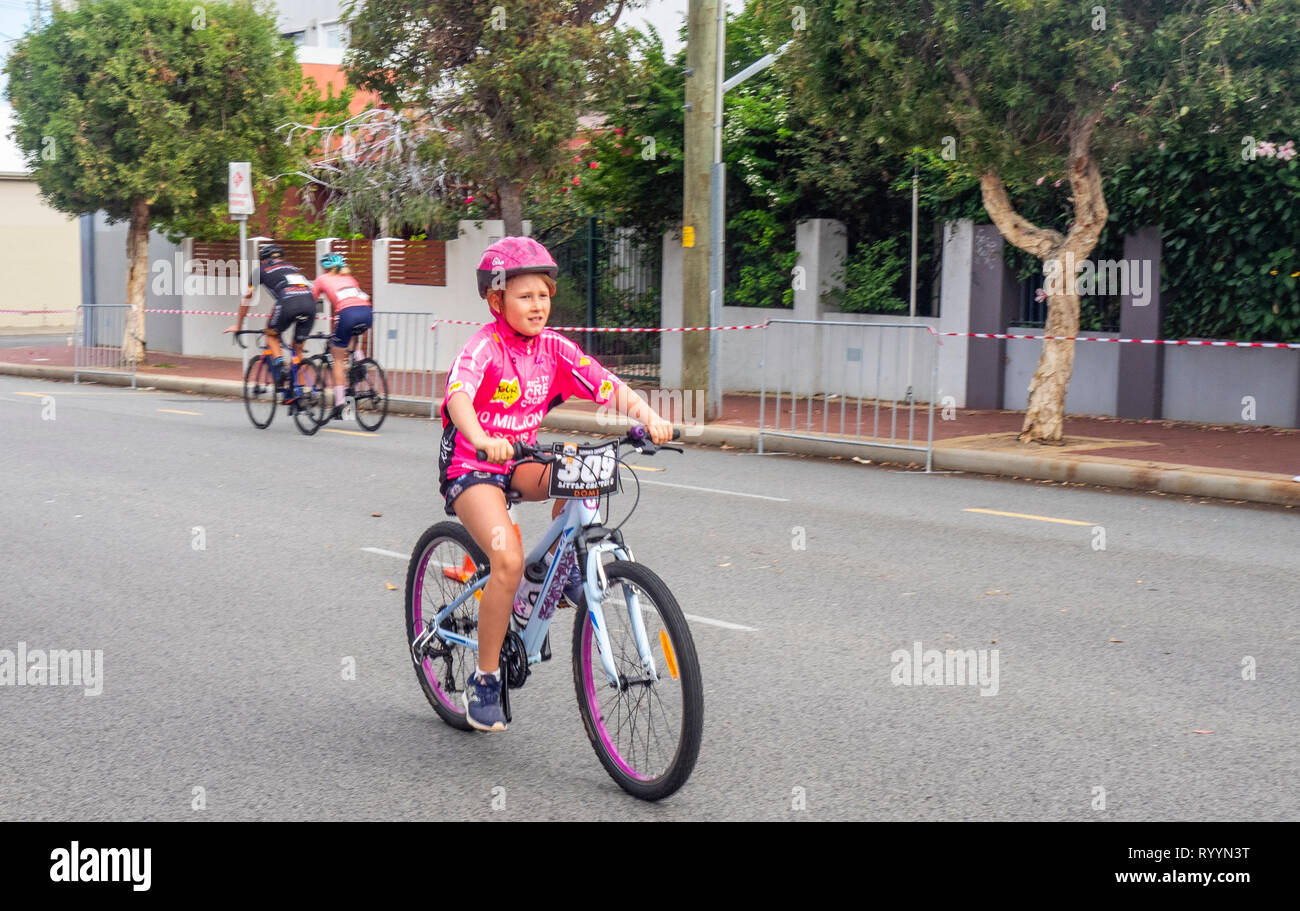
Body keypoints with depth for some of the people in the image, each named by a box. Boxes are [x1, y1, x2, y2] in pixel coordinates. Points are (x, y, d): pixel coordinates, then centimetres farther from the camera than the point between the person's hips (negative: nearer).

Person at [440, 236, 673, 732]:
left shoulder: (553, 347, -1)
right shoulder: (484, 346, -17)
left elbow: (610, 387, -8)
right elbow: (458, 395, -36)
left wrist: (648, 416, -28)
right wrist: (483, 441, -55)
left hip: (521, 461, 5)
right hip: (470, 468, -5)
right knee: (509, 561, -25)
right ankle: (484, 678, -9)